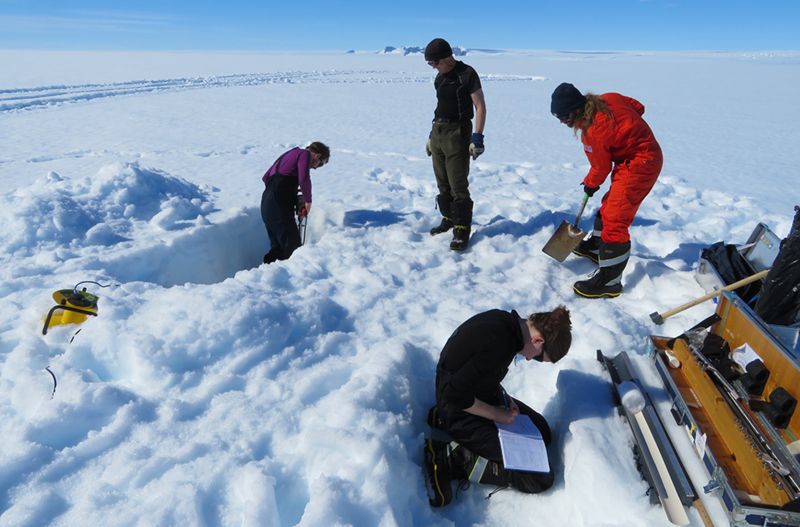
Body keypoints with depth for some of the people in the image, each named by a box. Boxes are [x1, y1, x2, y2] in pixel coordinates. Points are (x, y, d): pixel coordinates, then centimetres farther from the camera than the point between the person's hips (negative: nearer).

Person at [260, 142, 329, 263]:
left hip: (266, 205, 9)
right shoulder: (304, 154, -2)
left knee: (277, 247, 13)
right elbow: (304, 179, -20)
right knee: (292, 246, -8)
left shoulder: (289, 154, 24)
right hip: (280, 206, -9)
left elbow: (265, 177, 27)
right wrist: (308, 200, -6)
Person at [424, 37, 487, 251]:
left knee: (458, 185, -8)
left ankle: (462, 230, -1)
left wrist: (477, 137, -19)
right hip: (438, 132, 8)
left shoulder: (467, 74, -8)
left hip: (457, 134, -8)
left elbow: (480, 107, -11)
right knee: (442, 183, 13)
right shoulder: (440, 77, 14)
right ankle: (448, 219, 27)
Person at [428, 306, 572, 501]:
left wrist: (502, 396, -1)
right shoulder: (500, 346, -34)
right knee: (541, 477, -8)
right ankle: (459, 459, -4)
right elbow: (455, 395, -29)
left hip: (478, 392, 9)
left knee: (543, 432, 18)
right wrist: (496, 414, -15)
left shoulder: (502, 318, -7)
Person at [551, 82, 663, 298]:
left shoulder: (594, 130, -26)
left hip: (639, 165, -11)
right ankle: (596, 247, 44)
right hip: (644, 155, 11)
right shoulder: (606, 99, -2)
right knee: (610, 205, 24)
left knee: (615, 219, -13)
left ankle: (609, 282, -11)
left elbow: (601, 167, -13)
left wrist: (590, 185, 6)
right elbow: (638, 107, 12)